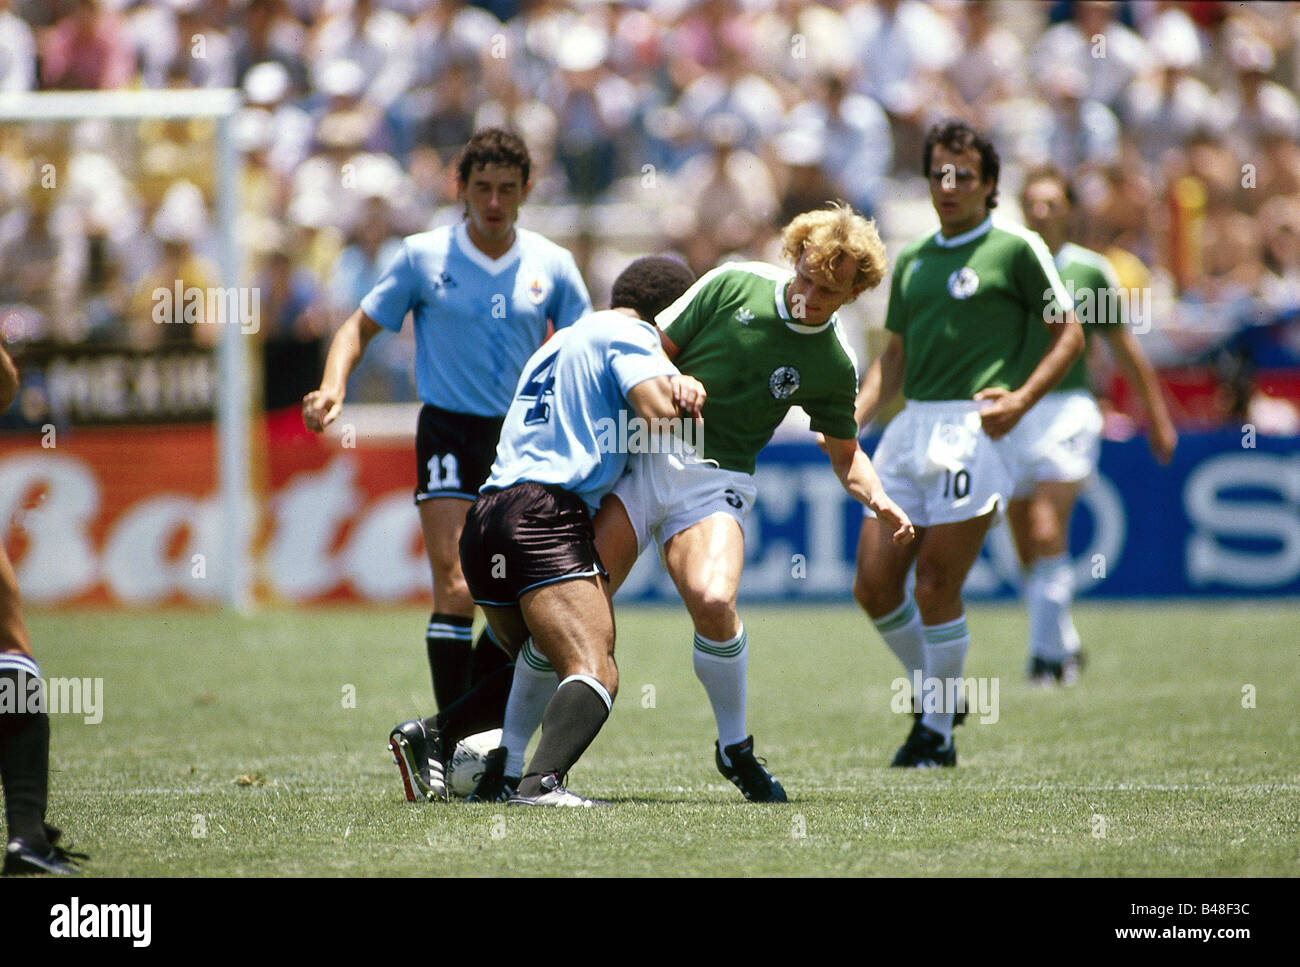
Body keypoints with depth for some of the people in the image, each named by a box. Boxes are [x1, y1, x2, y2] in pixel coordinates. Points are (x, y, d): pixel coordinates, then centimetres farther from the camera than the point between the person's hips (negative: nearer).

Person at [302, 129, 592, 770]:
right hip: (450, 435, -3)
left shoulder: (551, 265, 5)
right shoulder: (424, 256, 0)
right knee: (456, 590, -15)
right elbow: (362, 326, 6)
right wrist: (333, 386, -12)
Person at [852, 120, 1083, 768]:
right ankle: (935, 694, 23)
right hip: (911, 426, 6)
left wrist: (1019, 400, -12)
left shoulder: (1017, 249, 0)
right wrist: (851, 421, 8)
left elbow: (1068, 336, 1)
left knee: (935, 588, -8)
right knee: (873, 585, 2)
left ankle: (936, 734, 5)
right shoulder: (911, 260, 17)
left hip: (973, 430, -6)